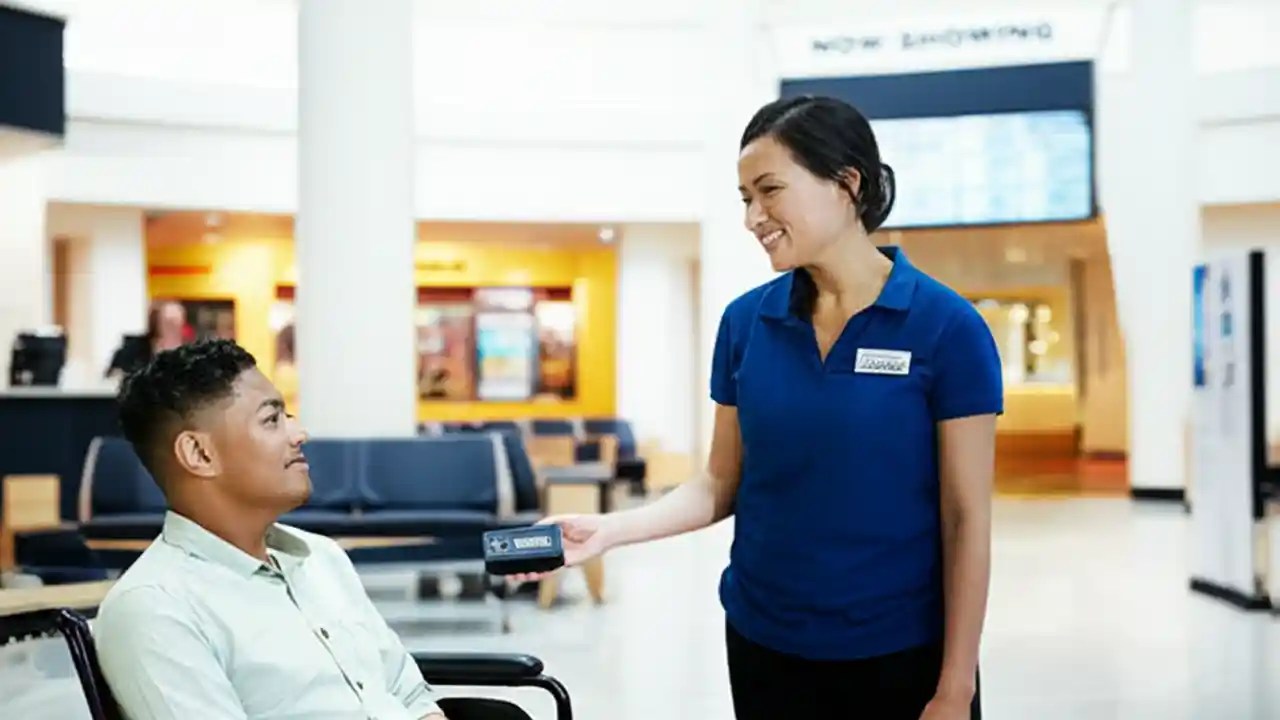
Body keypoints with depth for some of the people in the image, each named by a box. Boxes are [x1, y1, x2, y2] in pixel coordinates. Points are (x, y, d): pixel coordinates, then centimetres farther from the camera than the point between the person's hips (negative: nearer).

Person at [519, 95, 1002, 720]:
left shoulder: (946, 326, -11)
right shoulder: (744, 321, 0)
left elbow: (966, 519, -9)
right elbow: (721, 483, 6)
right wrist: (609, 530, -10)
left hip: (902, 654, -3)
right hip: (764, 647, 4)